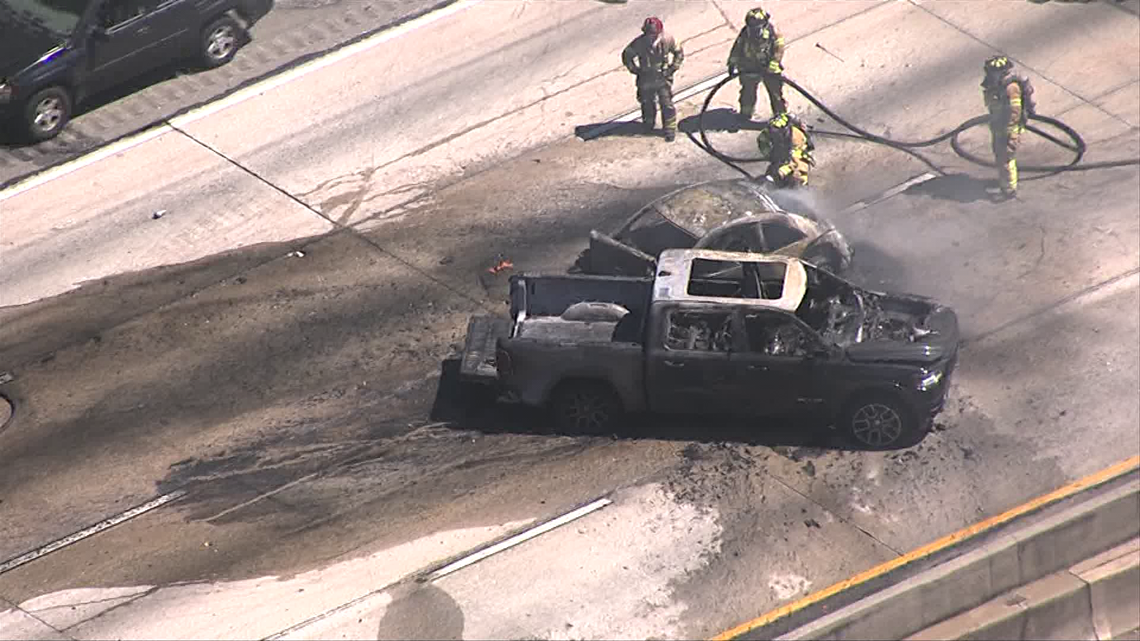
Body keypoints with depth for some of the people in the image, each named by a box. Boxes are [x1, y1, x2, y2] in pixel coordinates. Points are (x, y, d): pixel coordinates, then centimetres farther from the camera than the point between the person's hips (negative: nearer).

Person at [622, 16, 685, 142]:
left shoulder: (667, 40, -19)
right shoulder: (639, 43, -22)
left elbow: (679, 53, -1)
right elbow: (626, 56, -6)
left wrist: (672, 68, -8)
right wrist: (636, 70, -10)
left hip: (663, 77, -1)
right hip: (646, 79, 1)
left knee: (666, 104, 0)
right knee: (647, 104, 17)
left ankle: (670, 129, 17)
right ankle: (648, 125, 42)